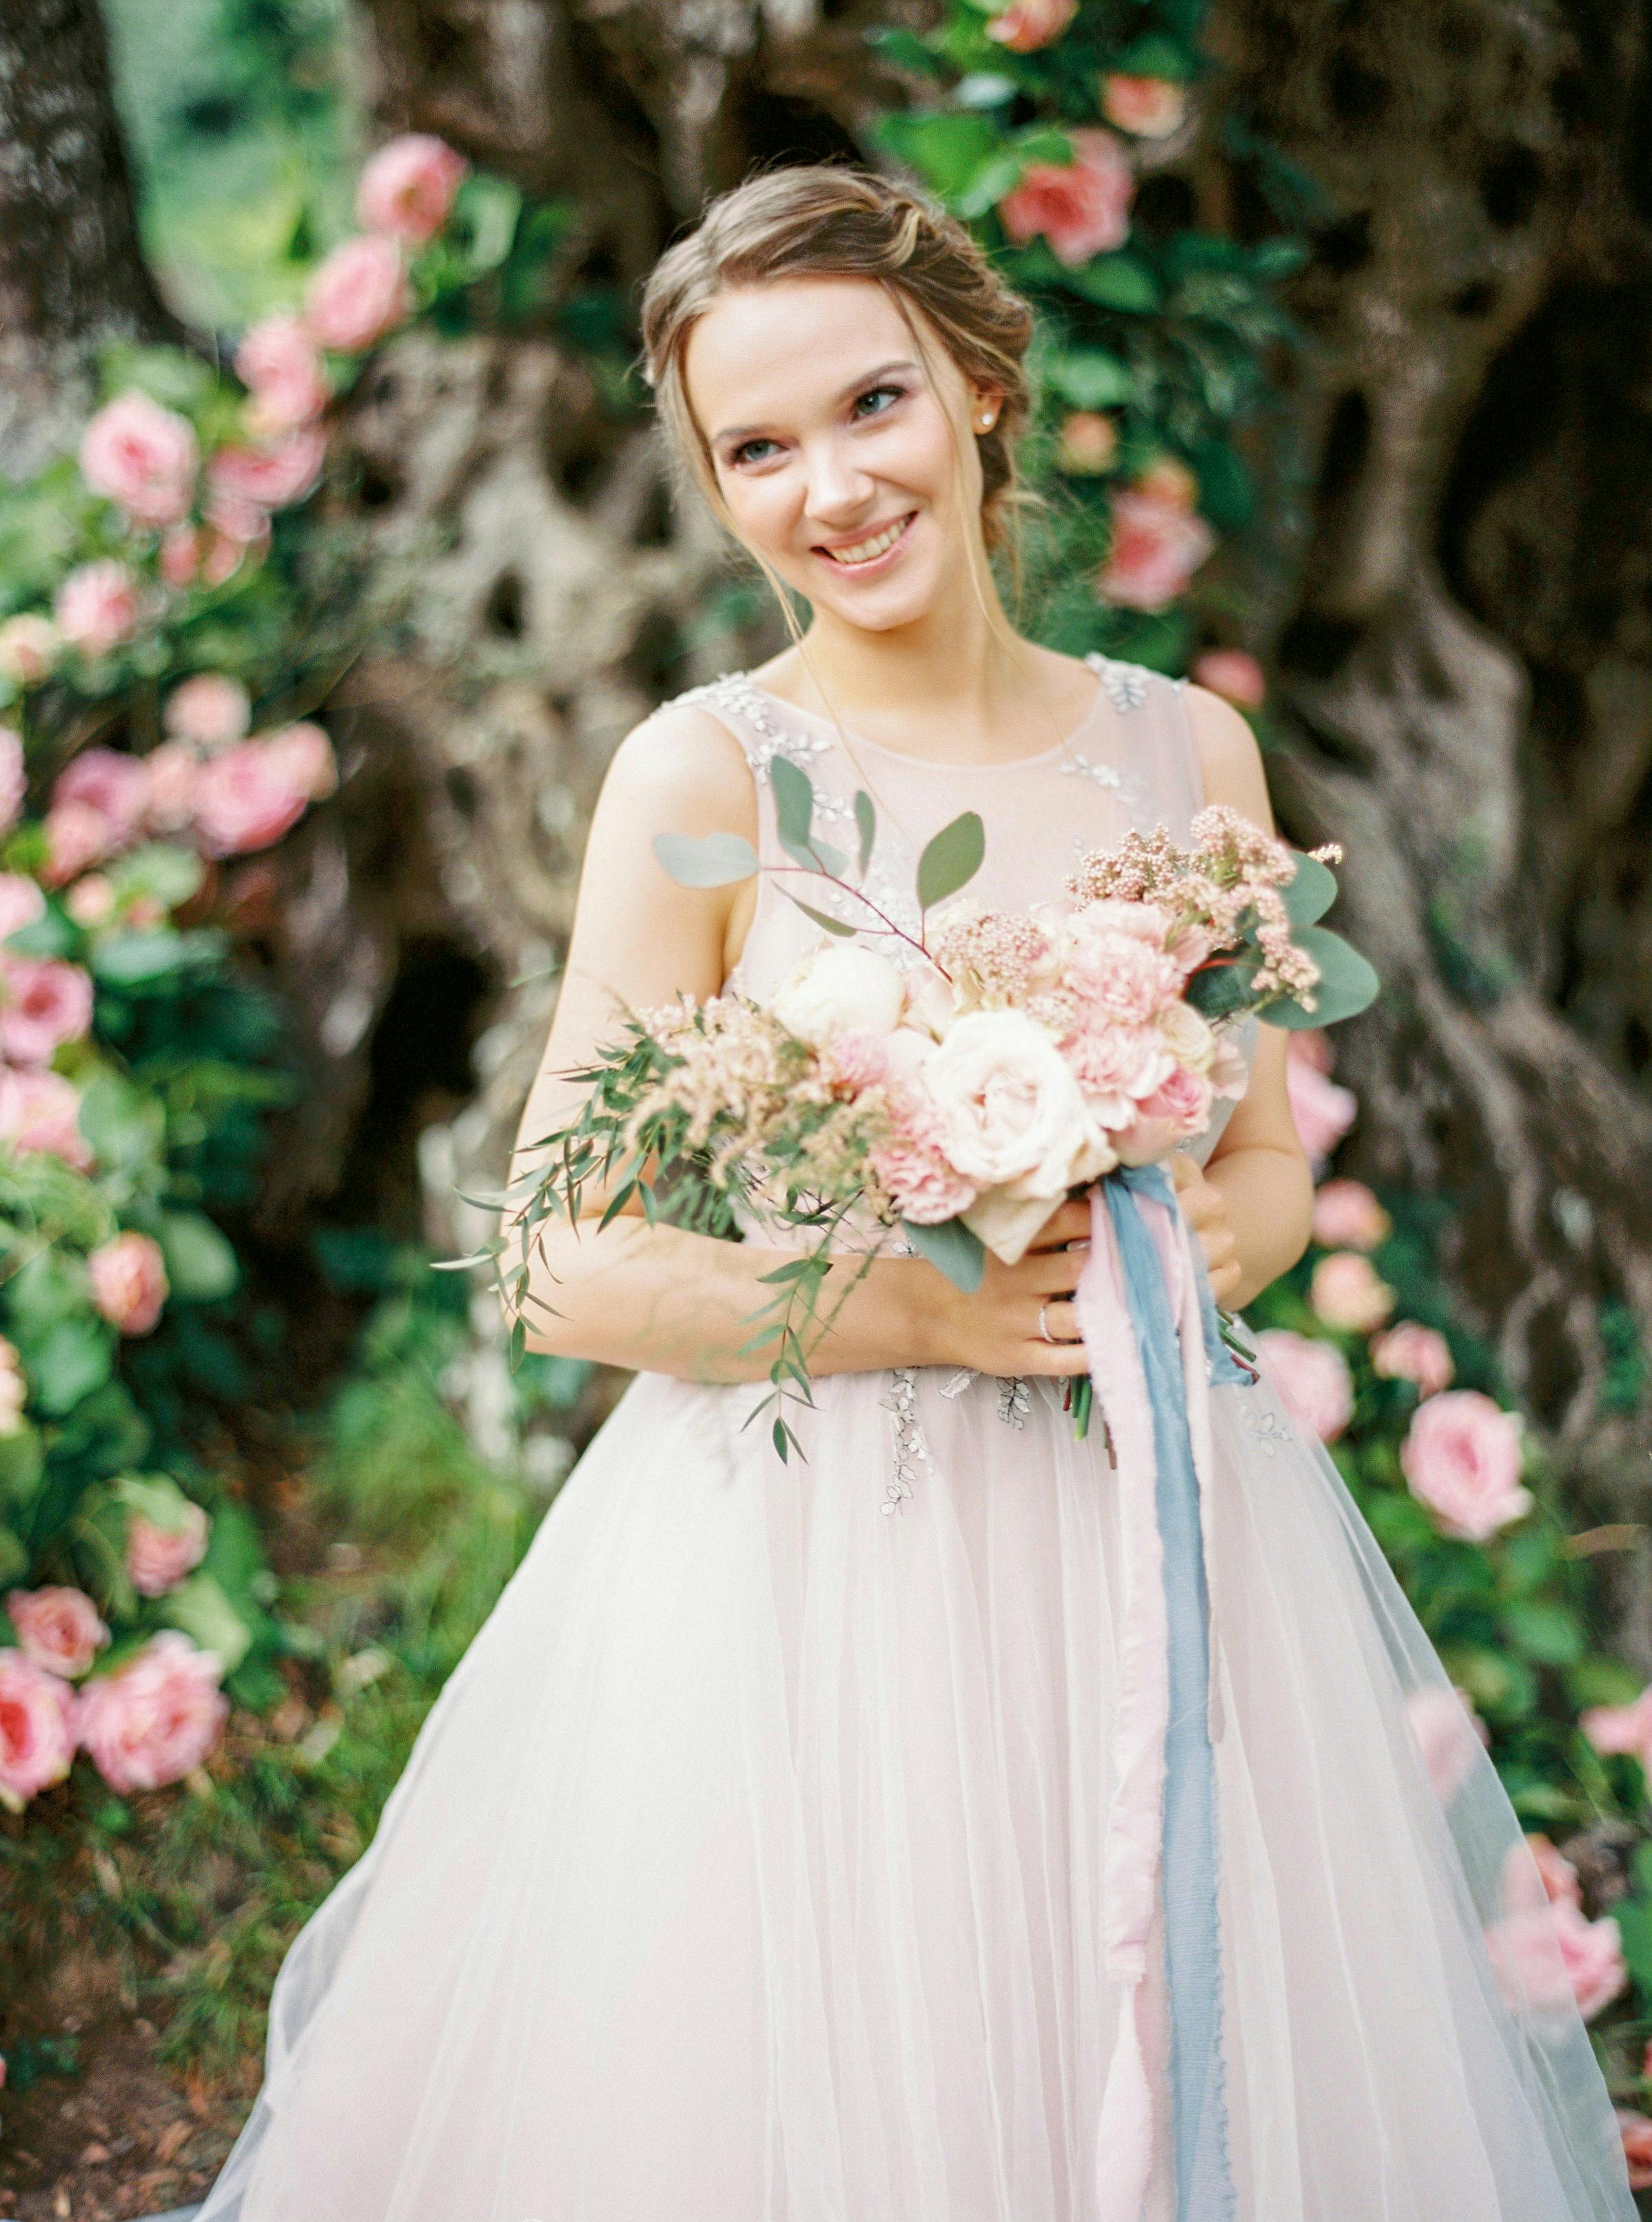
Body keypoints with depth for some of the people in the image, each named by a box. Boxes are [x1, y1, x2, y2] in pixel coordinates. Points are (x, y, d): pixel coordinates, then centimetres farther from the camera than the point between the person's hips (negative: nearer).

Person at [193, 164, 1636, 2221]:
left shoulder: (1185, 751, 4)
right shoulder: (701, 773, -8)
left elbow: (1271, 1164, 12)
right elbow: (567, 1271, -9)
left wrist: (1192, 1247, -10)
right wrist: (922, 1305, -18)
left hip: (1153, 1556, 4)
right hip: (796, 1570, -3)